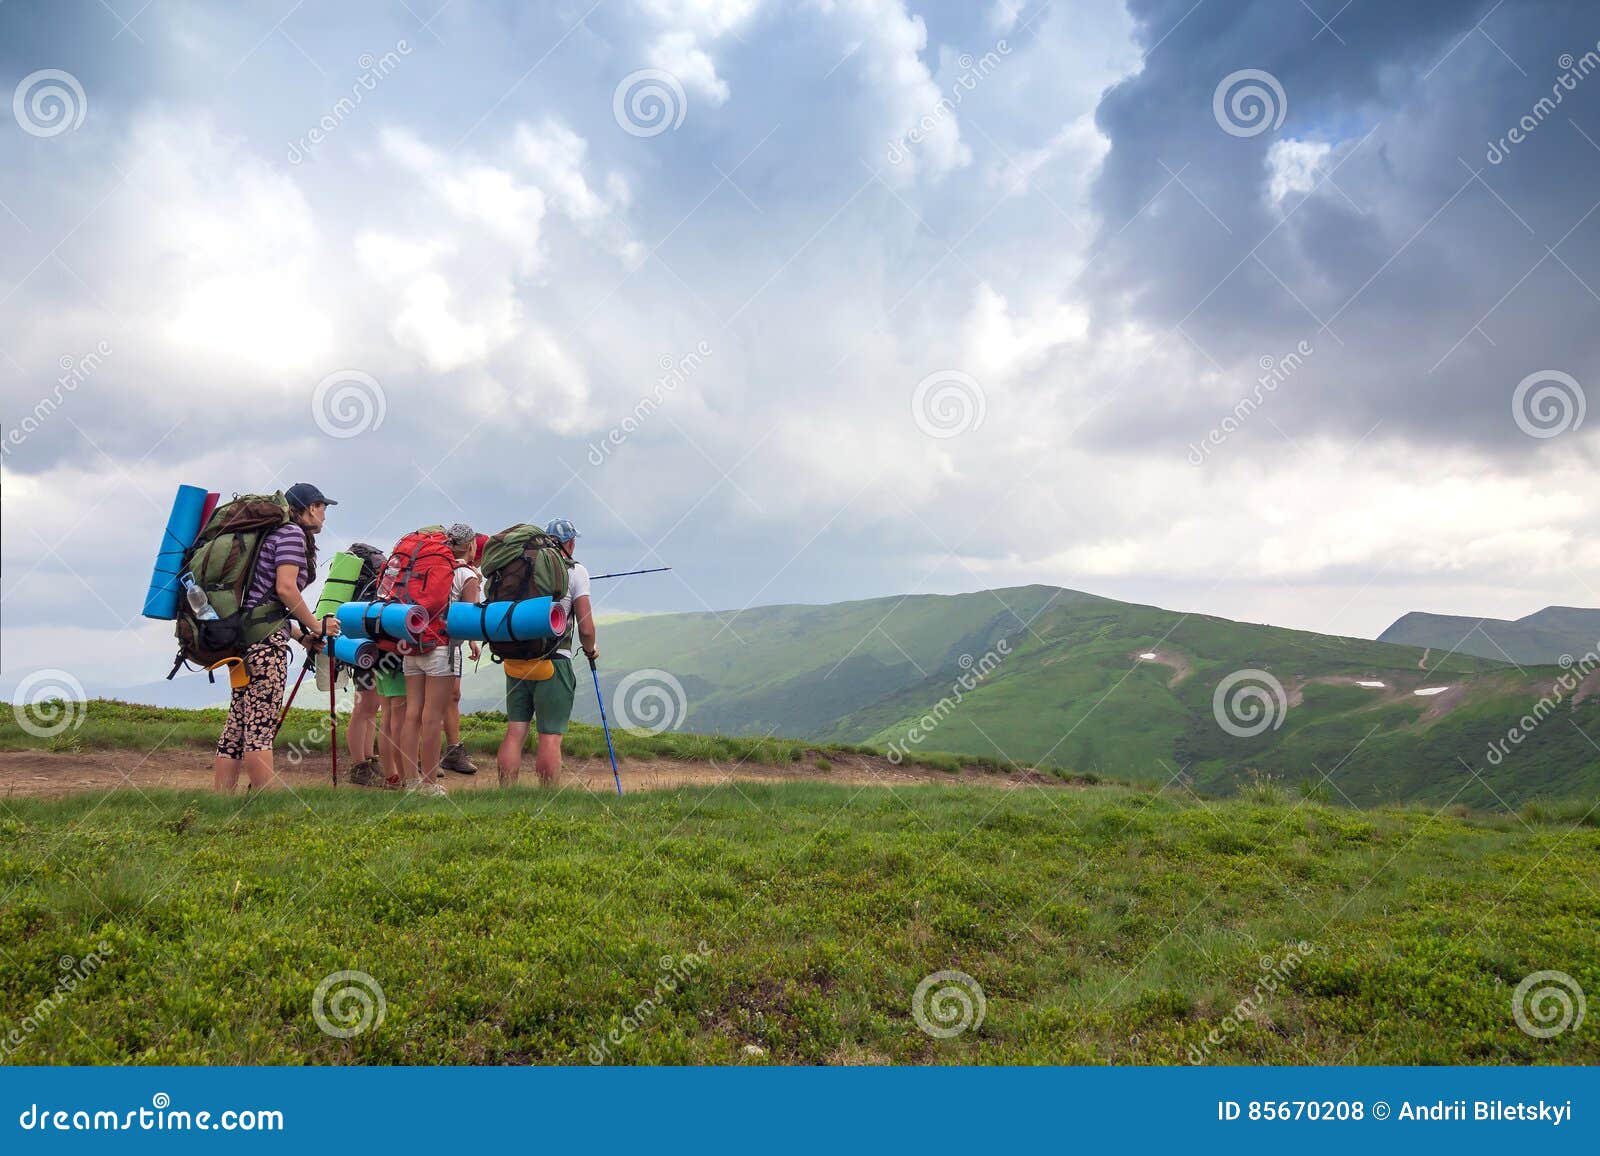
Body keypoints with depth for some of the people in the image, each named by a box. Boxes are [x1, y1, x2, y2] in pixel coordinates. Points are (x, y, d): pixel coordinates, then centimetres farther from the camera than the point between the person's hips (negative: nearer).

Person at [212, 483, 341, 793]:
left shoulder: (273, 534, 25)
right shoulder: (292, 533, -3)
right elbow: (285, 588, -15)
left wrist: (301, 636, 19)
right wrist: (315, 627, -5)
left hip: (244, 635, 10)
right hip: (265, 639, -10)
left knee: (236, 728, 8)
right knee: (261, 727, -10)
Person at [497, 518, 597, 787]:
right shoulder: (575, 570, -2)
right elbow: (586, 628, -5)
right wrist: (590, 651, 13)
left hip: (516, 658, 5)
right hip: (554, 660, -5)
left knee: (514, 732, 8)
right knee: (550, 737, -2)